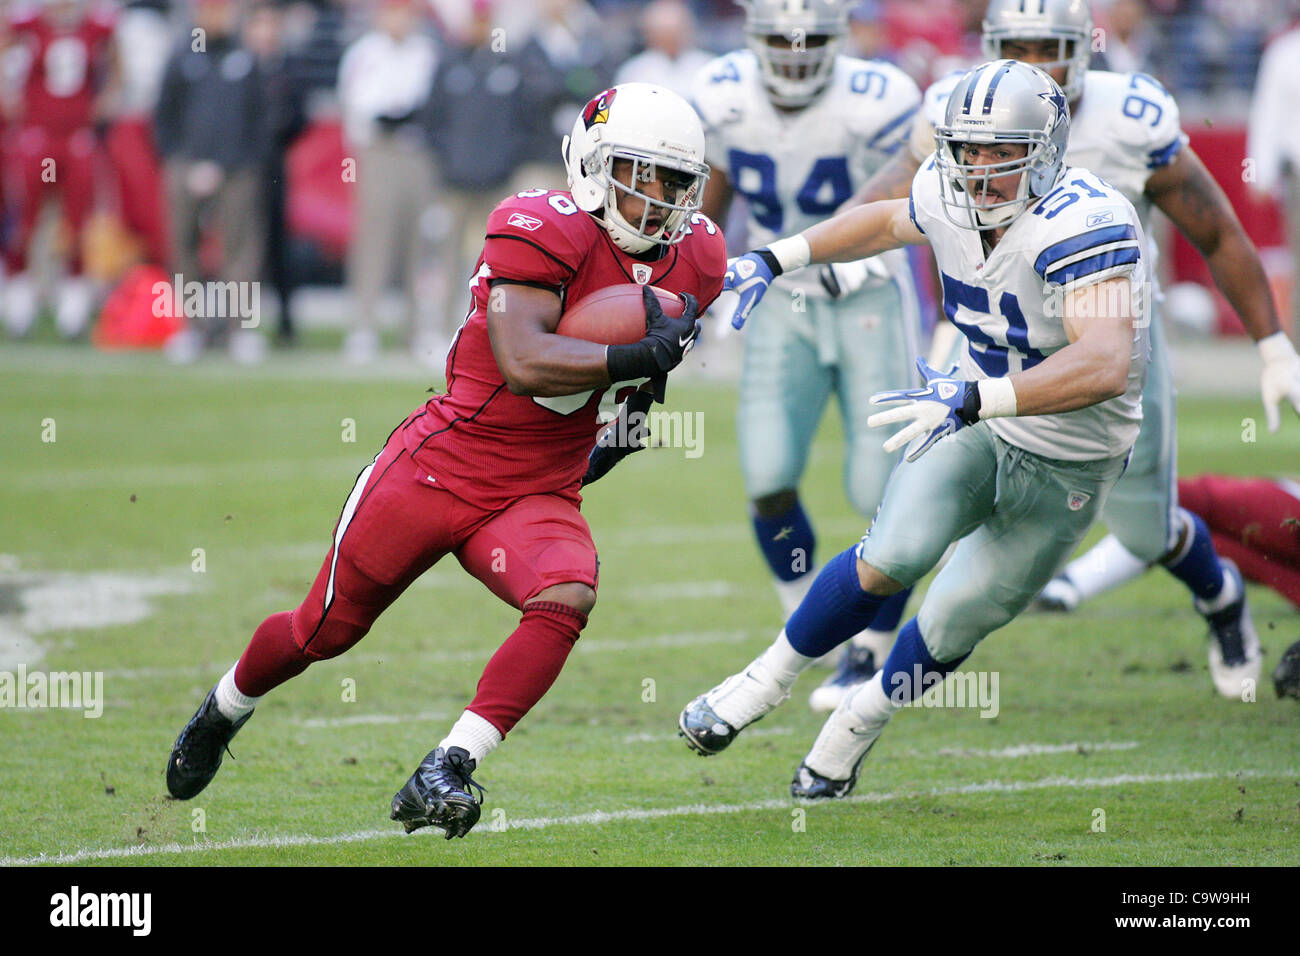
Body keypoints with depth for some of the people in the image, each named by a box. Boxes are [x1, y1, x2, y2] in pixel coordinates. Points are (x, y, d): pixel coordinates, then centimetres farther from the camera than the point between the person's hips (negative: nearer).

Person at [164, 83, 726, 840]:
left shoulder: (695, 261, 2)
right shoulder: (542, 231, -20)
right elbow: (522, 364, -33)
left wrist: (631, 415, 15)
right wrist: (639, 357, -33)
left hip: (539, 495, 5)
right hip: (440, 466, -4)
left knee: (566, 601, -28)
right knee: (327, 630, 12)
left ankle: (443, 776, -26)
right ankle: (221, 716, 43)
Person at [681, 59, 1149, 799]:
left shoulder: (1083, 226, -34)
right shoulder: (950, 198, -11)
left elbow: (1107, 365, -48)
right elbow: (890, 222, 16)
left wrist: (972, 398, -55)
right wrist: (776, 259, 13)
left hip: (1067, 467, -4)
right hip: (977, 419, 4)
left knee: (955, 626, 6)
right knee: (891, 560, -18)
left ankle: (861, 720, 35)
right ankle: (768, 680, 4)